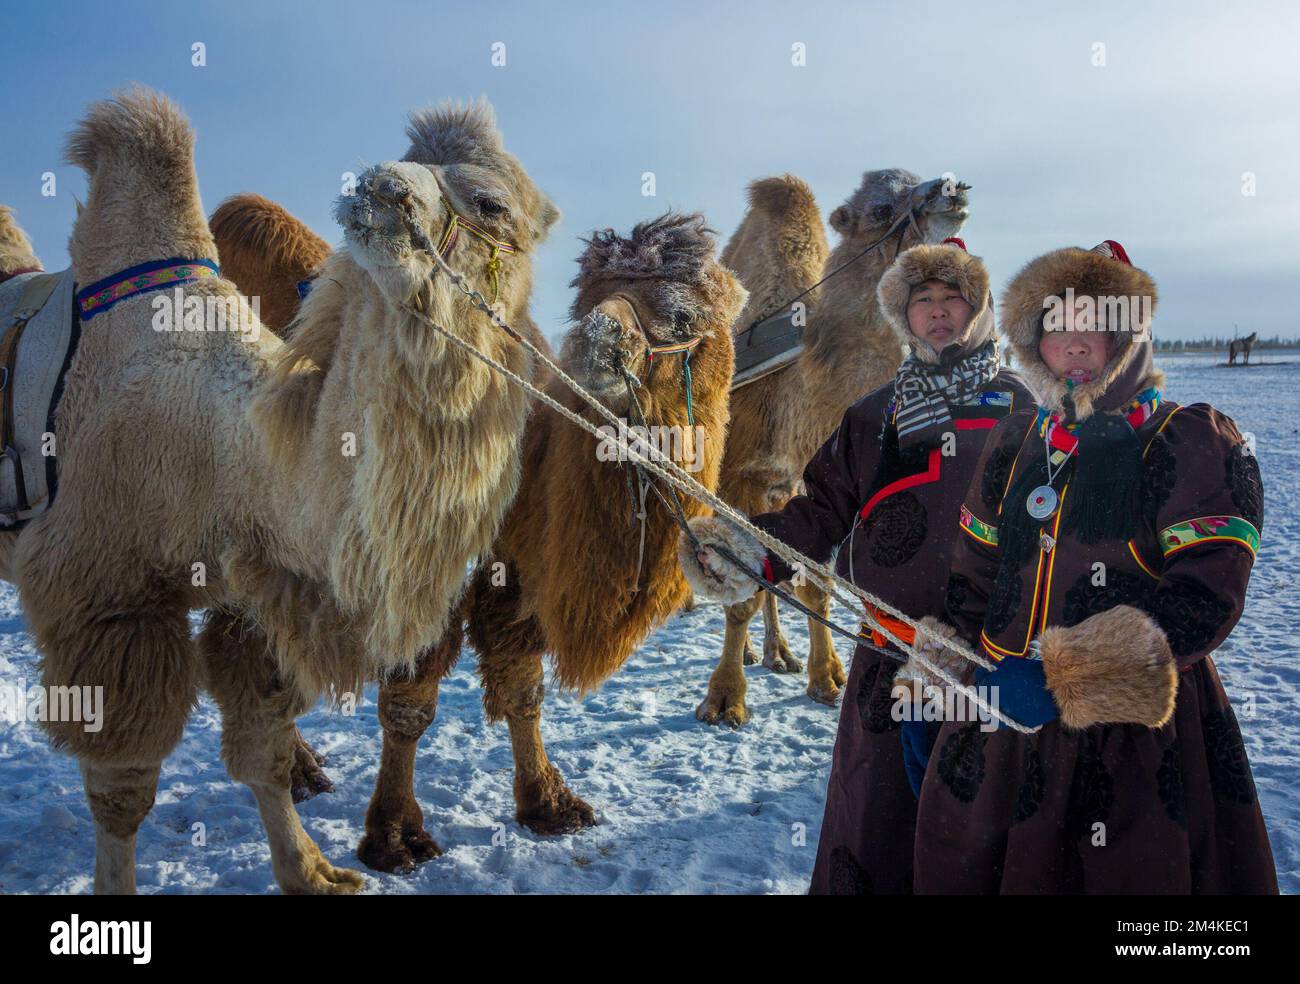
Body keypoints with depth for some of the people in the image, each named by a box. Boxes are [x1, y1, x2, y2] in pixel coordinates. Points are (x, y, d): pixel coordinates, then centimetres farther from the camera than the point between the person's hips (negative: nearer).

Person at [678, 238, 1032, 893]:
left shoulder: (1019, 405, 10)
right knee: (876, 811, 4)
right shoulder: (873, 416, 14)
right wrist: (754, 548, -8)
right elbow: (824, 510, 8)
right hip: (894, 652, 1)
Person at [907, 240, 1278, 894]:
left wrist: (1063, 675, -26)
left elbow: (1206, 596, -18)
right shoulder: (1015, 441, 10)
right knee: (957, 864, 14)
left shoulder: (1189, 440, -7)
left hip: (1137, 723, -5)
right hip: (1004, 707, 5)